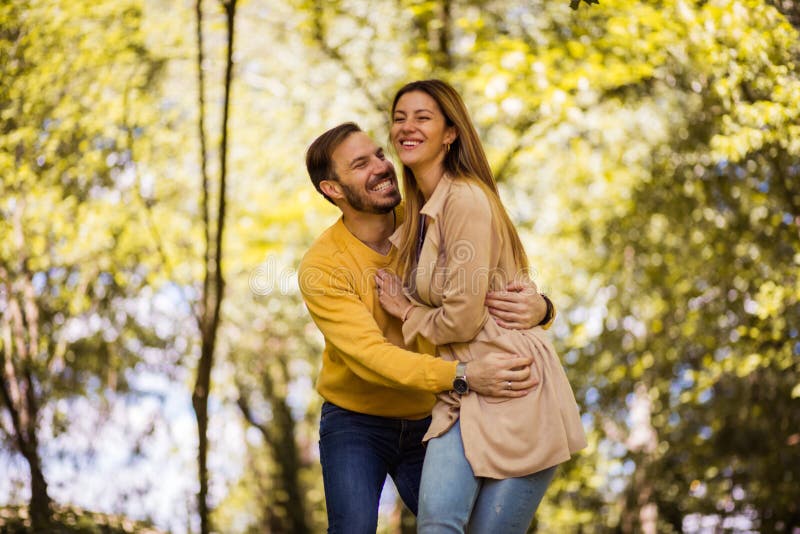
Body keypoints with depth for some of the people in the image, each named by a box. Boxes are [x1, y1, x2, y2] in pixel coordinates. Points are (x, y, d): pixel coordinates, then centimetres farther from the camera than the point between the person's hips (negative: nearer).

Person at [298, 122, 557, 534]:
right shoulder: (322, 267, -18)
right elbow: (370, 355, -28)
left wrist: (538, 307, -34)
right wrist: (465, 376, -42)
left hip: (427, 422, 3)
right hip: (356, 423, -3)